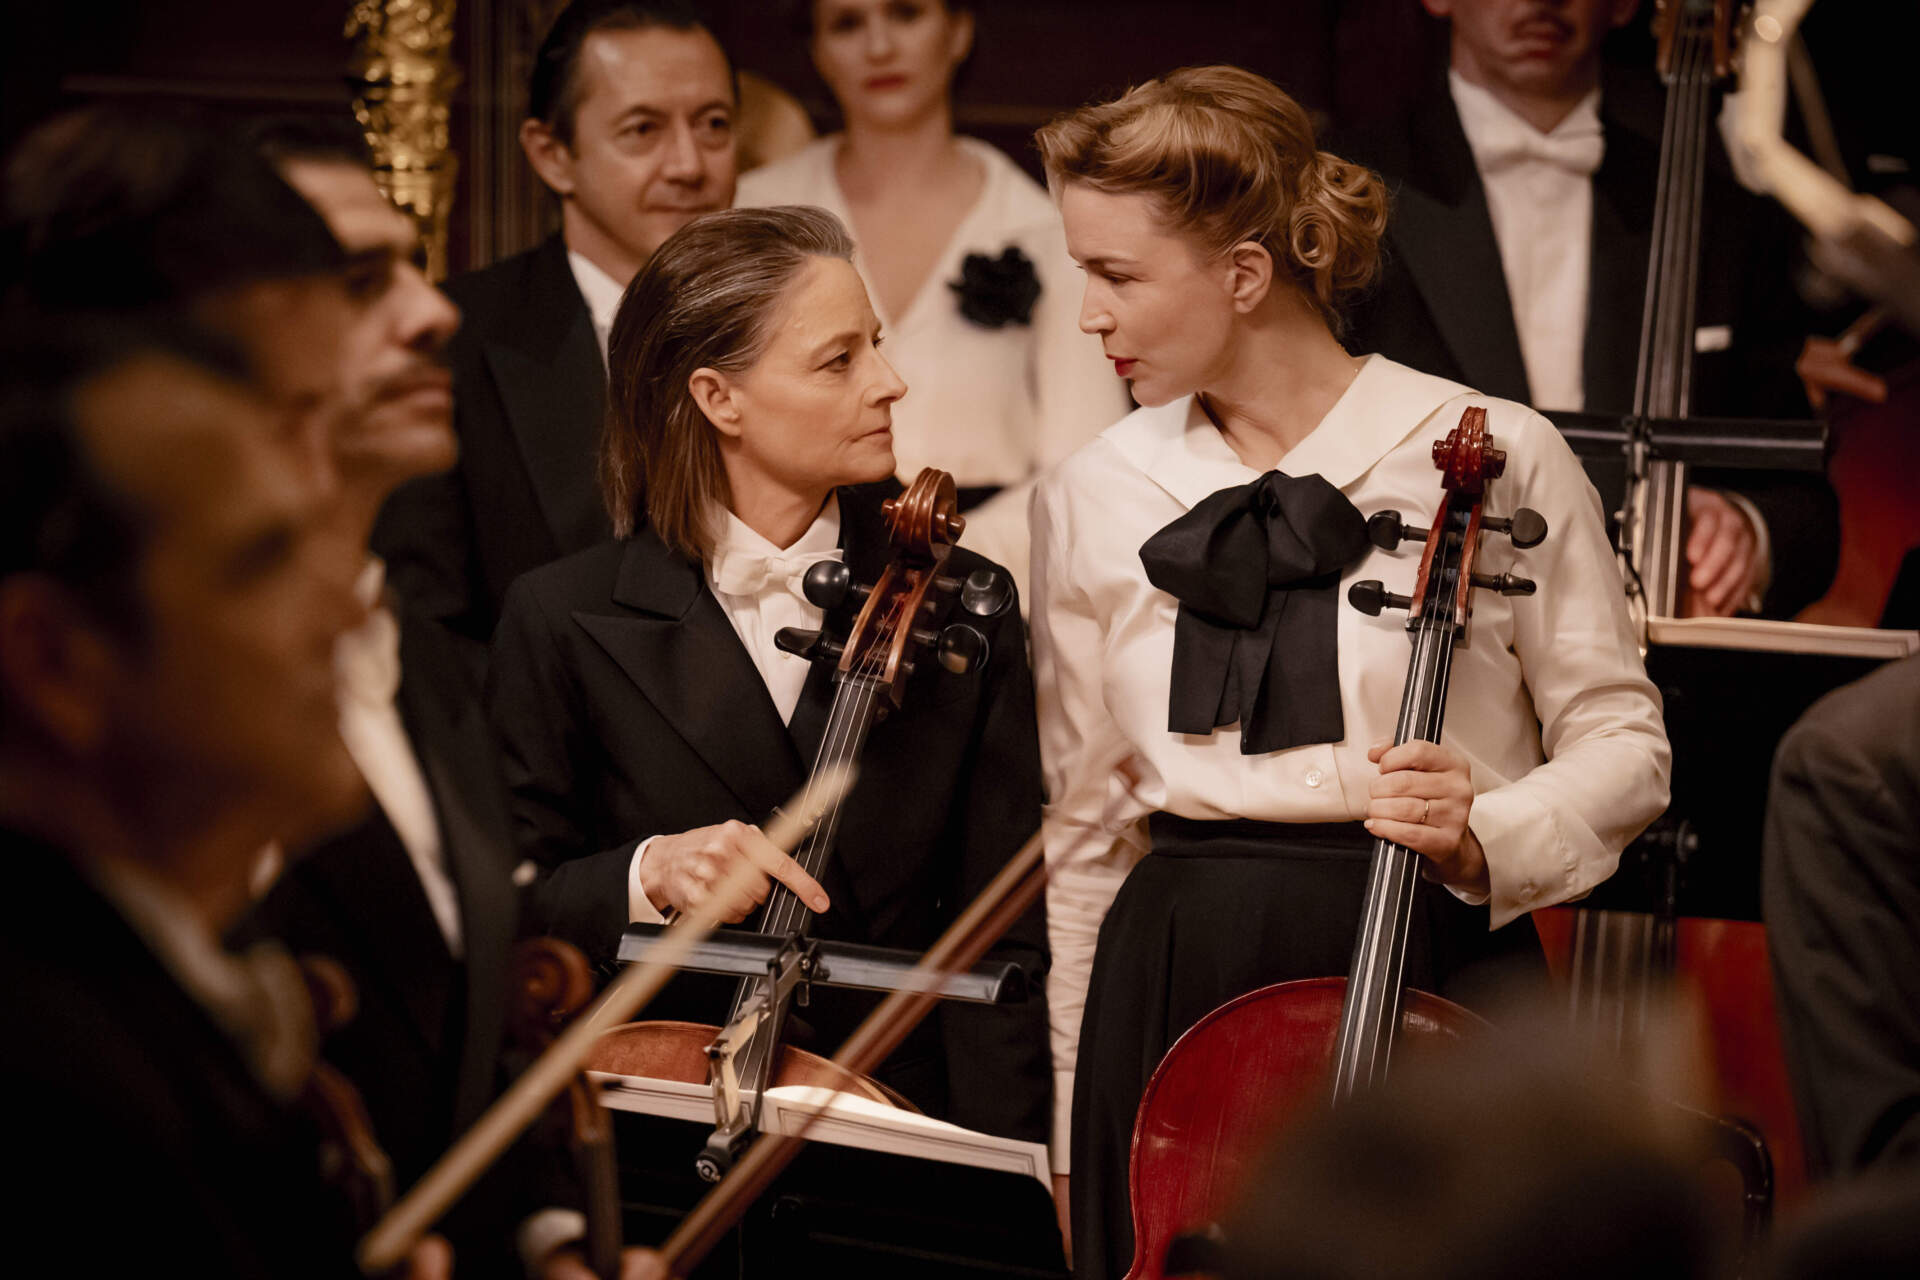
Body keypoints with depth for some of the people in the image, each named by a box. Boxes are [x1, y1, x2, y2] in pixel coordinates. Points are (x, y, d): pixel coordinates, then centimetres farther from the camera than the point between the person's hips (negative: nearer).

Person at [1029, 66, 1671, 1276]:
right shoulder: (1093, 496, 7)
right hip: (1177, 992, 3)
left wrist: (1487, 838, -18)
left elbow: (1622, 745, 2)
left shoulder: (1491, 456, -5)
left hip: (1438, 975, -3)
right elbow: (1084, 824, 13)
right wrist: (1076, 1113, 13)